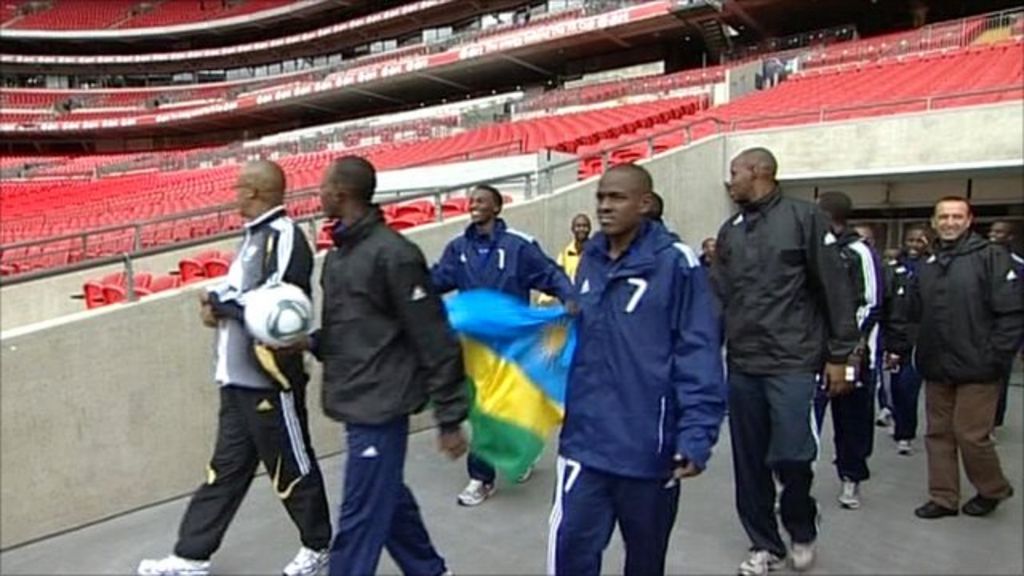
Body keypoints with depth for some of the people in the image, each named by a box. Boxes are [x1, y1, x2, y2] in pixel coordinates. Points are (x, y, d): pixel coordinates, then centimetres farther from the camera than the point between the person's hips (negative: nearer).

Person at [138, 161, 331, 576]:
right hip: (239, 379, 9)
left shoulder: (284, 236, -17)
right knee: (225, 470, 17)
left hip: (271, 380, -9)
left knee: (291, 470, 7)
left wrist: (220, 304, -11)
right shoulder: (257, 235, 13)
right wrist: (219, 301, -4)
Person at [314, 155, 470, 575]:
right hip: (355, 402, 9)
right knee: (389, 500, 21)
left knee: (359, 518, 1)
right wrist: (307, 341, -1)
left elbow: (434, 341, -17)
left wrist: (449, 417, -15)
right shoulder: (338, 254, 10)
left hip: (380, 406, -9)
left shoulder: (392, 253, -18)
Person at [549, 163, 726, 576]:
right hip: (586, 440, 4)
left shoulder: (675, 263, -11)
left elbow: (699, 354, -14)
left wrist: (696, 435, -19)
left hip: (649, 446, -3)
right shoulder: (589, 260, 7)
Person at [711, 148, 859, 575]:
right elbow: (719, 297, 11)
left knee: (791, 456, -7)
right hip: (741, 365, 5)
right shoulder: (729, 232, 12)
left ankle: (802, 531, 24)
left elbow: (835, 290, -4)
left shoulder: (803, 217, -3)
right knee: (750, 462, 9)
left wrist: (838, 355, -6)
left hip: (793, 362, -5)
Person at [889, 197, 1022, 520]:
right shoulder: (928, 265, 12)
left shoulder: (991, 257, -6)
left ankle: (993, 490, 26)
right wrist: (900, 347, 11)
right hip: (936, 370, 6)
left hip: (976, 369, -6)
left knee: (971, 435, 0)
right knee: (939, 434, 11)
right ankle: (943, 498, 23)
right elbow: (912, 314, 17)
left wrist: (996, 358, -14)